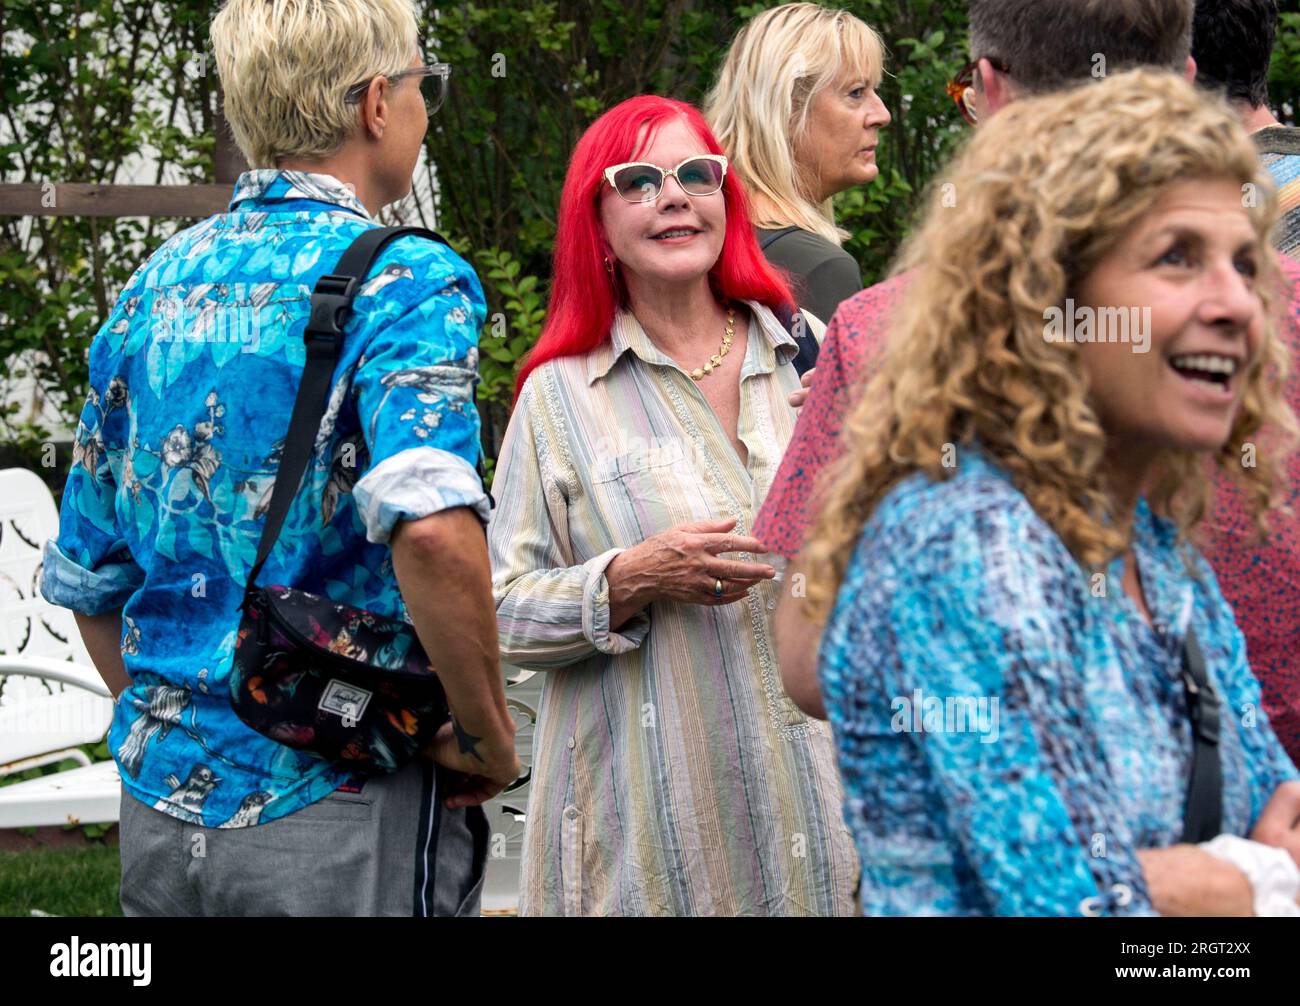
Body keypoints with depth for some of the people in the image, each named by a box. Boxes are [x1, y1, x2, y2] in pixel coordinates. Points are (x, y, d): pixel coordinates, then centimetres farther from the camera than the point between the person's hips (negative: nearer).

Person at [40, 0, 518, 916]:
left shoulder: (155, 289, 9)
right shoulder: (402, 280, -11)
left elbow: (87, 579, 14)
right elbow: (431, 526, -29)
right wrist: (488, 736, -17)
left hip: (160, 808, 6)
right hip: (343, 820, -6)